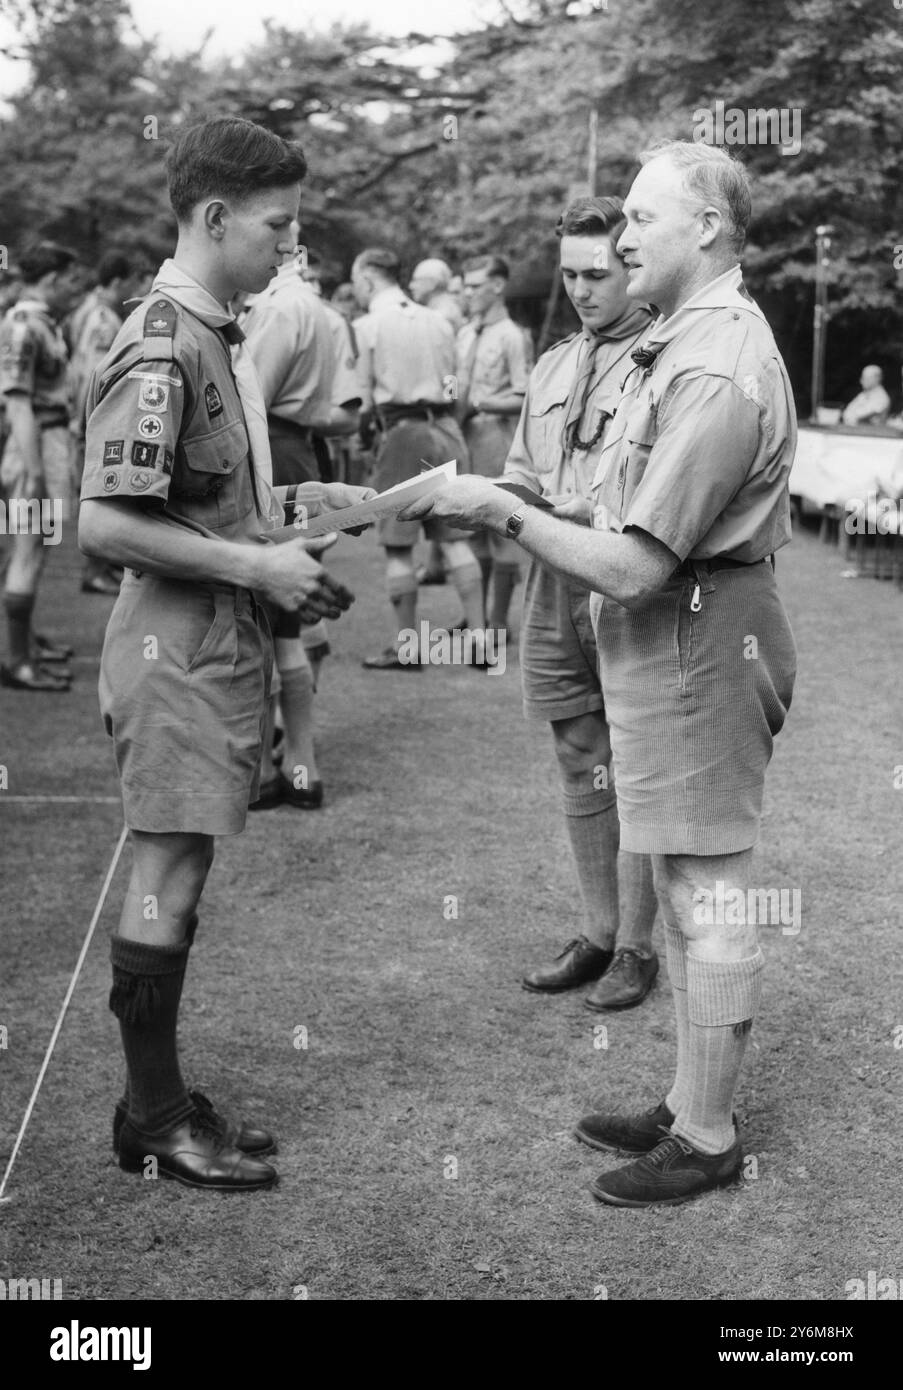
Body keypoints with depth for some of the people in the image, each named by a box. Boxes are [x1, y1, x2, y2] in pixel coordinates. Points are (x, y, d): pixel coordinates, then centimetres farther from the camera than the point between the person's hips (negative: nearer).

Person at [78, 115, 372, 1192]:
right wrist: (256, 565, -18)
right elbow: (104, 524, -21)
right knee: (169, 879, -1)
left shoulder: (220, 335, 13)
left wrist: (297, 503, 9)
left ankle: (160, 1099, 24)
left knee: (175, 876, 13)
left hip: (222, 645, 9)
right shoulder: (160, 347, -17)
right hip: (177, 647, -9)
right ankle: (154, 1123, 12)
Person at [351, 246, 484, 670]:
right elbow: (453, 386, 14)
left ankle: (405, 646, 6)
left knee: (398, 546, 2)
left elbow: (363, 402, -4)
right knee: (454, 536, 8)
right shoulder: (438, 321, 11)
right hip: (446, 428, 5)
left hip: (403, 432, -5)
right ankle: (478, 636, 5)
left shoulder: (367, 326, -4)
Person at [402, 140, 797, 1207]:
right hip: (667, 639, 11)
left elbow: (634, 568, -25)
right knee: (685, 885, 18)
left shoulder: (717, 375, -22)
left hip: (697, 642, -11)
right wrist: (498, 511, 8)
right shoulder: (683, 340, 11)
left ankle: (707, 1138, 15)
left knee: (707, 890, 1)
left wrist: (505, 512, -16)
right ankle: (691, 1103, 33)